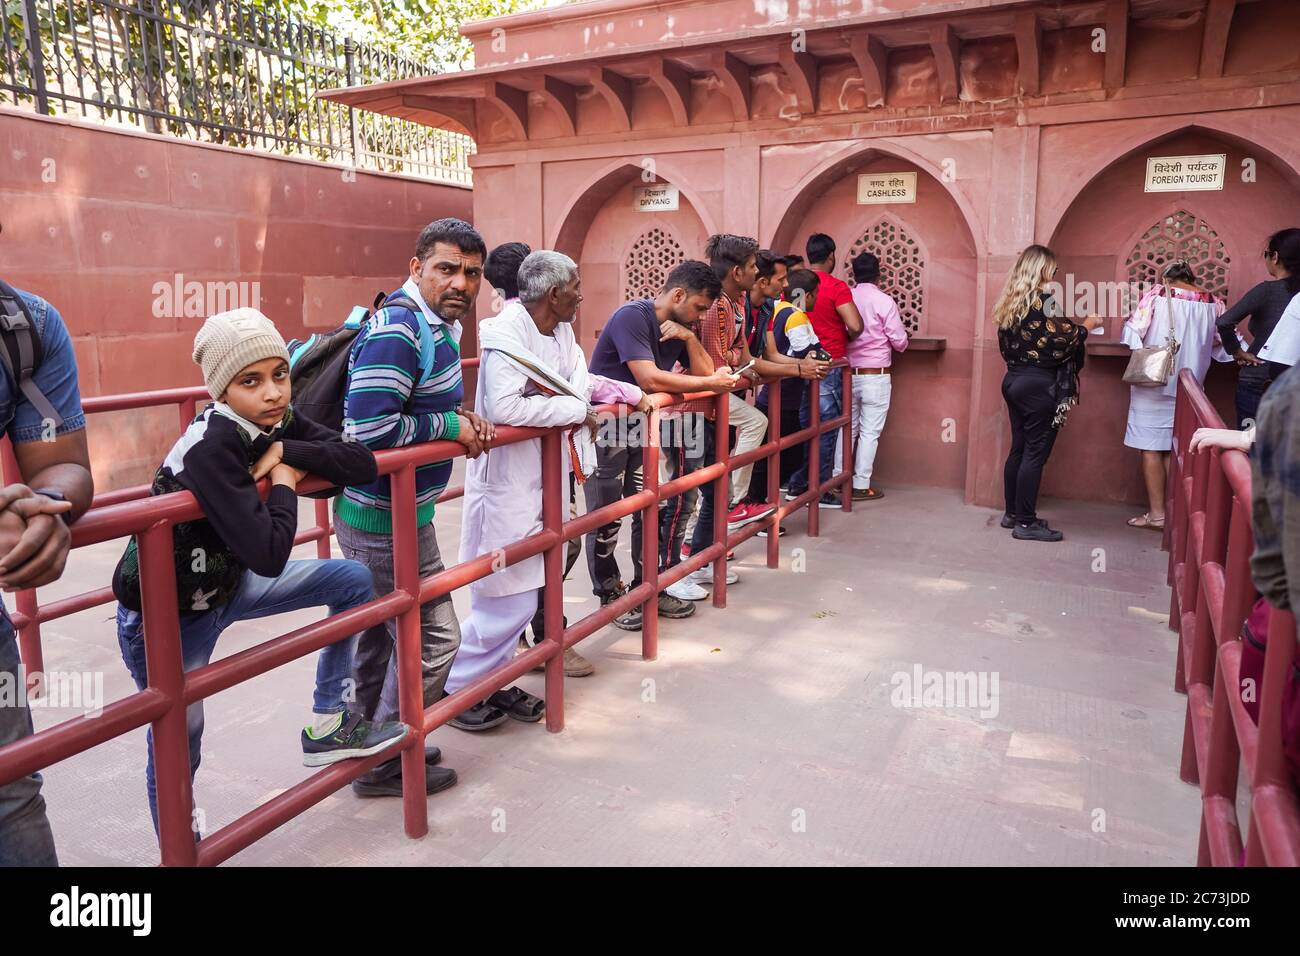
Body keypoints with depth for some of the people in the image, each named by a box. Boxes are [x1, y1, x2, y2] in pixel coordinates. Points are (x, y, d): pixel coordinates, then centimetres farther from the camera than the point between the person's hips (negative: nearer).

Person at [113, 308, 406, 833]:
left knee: (354, 581, 5)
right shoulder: (210, 447, -31)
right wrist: (285, 483, -23)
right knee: (178, 745, 3)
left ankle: (327, 725, 14)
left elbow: (362, 463, -15)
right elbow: (268, 555, -38)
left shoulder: (277, 422, -9)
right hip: (162, 615, -7)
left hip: (226, 582, 7)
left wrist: (285, 450, -24)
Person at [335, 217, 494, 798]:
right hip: (386, 516, -10)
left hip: (377, 512, 10)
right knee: (432, 638, 0)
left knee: (381, 633, 21)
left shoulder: (438, 326, 9)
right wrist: (450, 427, -17)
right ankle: (386, 765, 16)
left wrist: (458, 417, 1)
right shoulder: (398, 330, -22)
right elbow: (370, 428, -28)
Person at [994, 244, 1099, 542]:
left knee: (1019, 449, 14)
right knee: (1035, 453, -3)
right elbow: (1061, 340, -16)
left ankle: (1013, 513, 20)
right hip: (1039, 384, -8)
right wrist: (1086, 325, 3)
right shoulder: (1043, 299, -13)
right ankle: (1026, 523, 0)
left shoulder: (1010, 301, 10)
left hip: (1014, 380, 8)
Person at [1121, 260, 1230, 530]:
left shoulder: (1157, 295, -5)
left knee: (1151, 447, 2)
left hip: (1154, 384, -4)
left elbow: (1133, 332, -9)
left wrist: (1143, 355, 8)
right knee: (1175, 448, 12)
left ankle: (1156, 513, 3)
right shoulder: (1213, 303, 5)